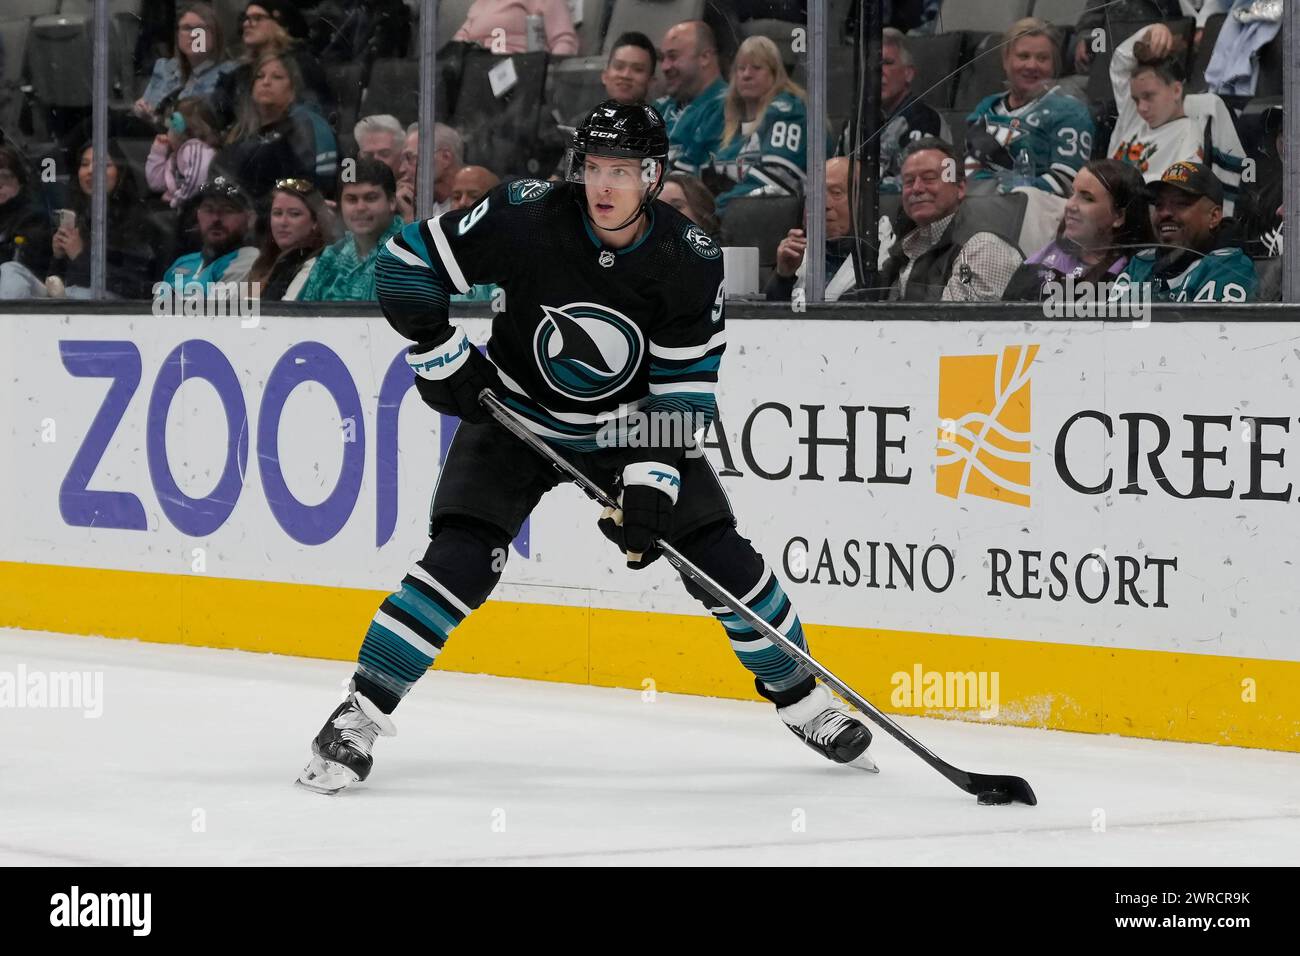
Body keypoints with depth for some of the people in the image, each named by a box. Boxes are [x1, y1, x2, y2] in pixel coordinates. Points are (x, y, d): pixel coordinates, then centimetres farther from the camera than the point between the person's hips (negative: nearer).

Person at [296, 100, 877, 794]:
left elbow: (684, 389, -16)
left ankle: (800, 697, 19)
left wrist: (653, 480, -26)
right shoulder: (526, 218, -24)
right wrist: (442, 361, -13)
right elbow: (406, 265, -15)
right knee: (460, 564, -19)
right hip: (514, 415, -2)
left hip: (627, 423, 2)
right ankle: (358, 716, -10)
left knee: (722, 559, -3)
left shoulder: (691, 261, -19)